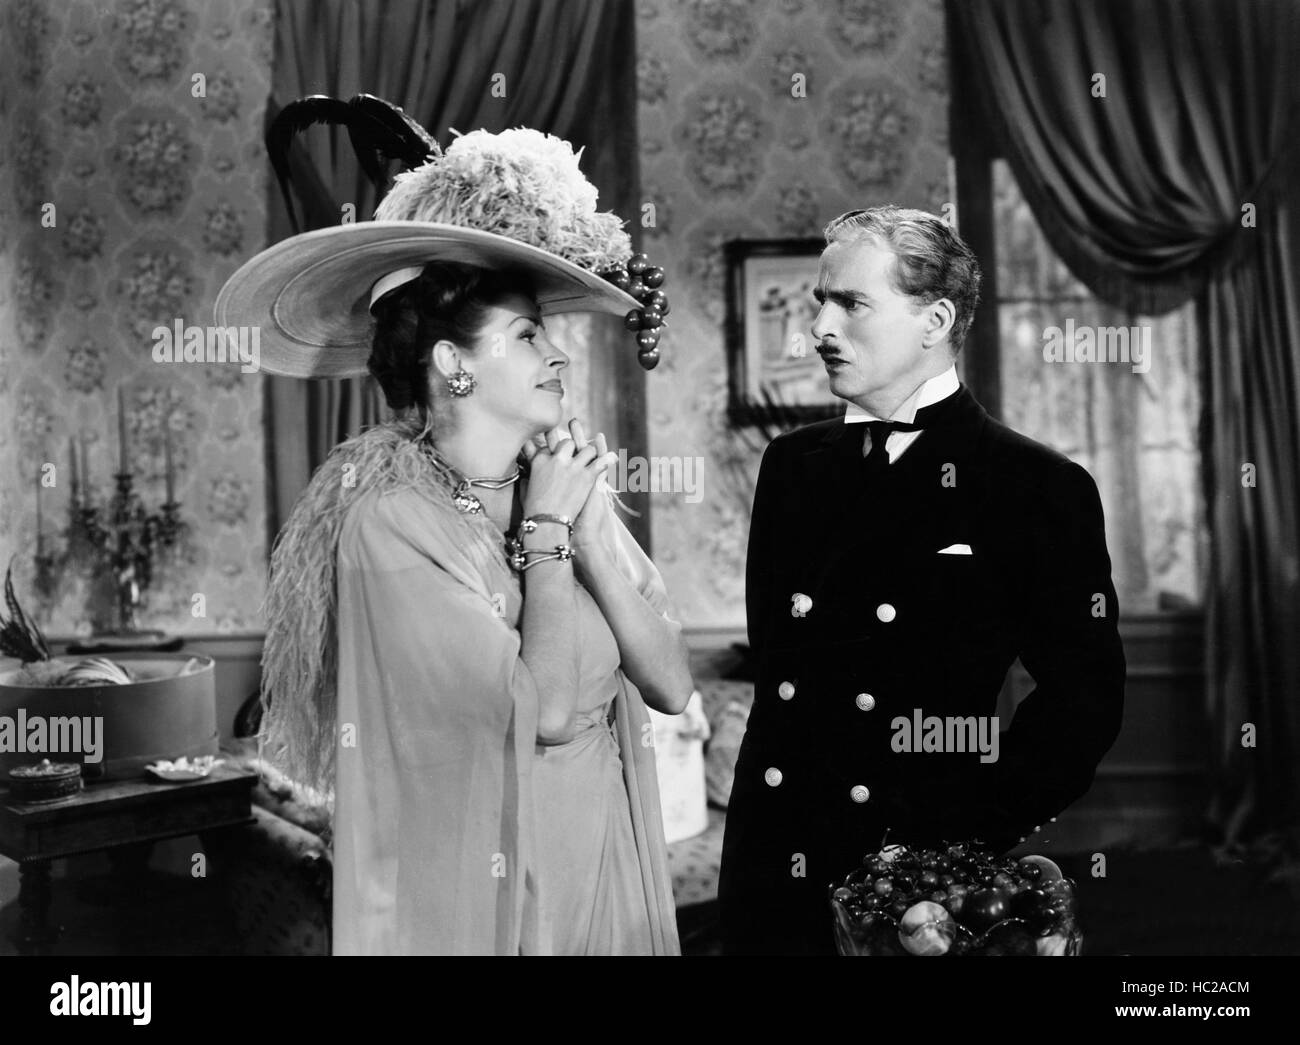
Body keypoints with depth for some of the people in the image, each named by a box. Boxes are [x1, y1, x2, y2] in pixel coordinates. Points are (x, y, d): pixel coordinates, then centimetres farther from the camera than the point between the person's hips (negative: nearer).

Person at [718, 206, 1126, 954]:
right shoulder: (793, 463, 8)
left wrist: (981, 834, -9)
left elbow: (1083, 693, -5)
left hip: (931, 883, -4)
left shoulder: (1040, 489, -6)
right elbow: (770, 643, 11)